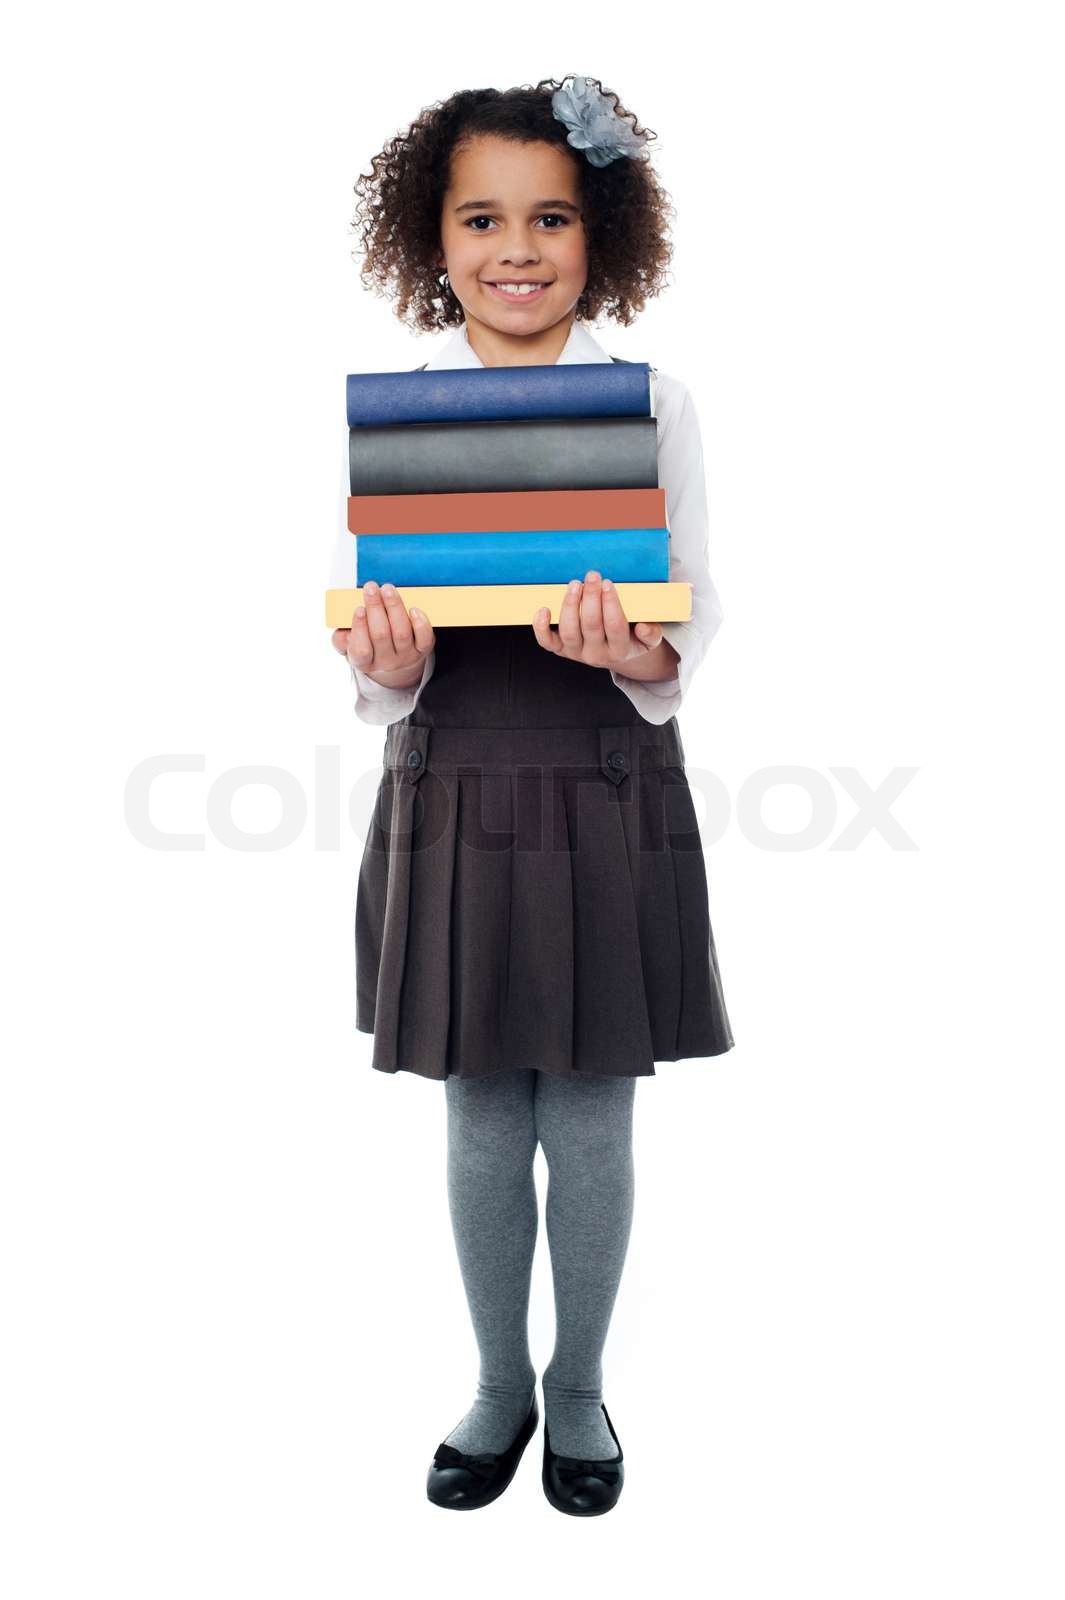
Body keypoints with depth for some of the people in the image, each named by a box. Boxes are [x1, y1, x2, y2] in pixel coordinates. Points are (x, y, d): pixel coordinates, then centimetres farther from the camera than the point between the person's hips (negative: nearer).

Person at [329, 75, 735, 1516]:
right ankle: (500, 1383, 37)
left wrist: (639, 654, -23)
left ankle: (580, 1385, 35)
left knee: (591, 1127, 10)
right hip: (454, 792, 1)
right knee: (484, 1127, 13)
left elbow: (698, 603, -1)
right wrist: (389, 668, -20)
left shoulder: (653, 400, 0)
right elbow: (362, 611, 3)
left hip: (609, 792, -1)